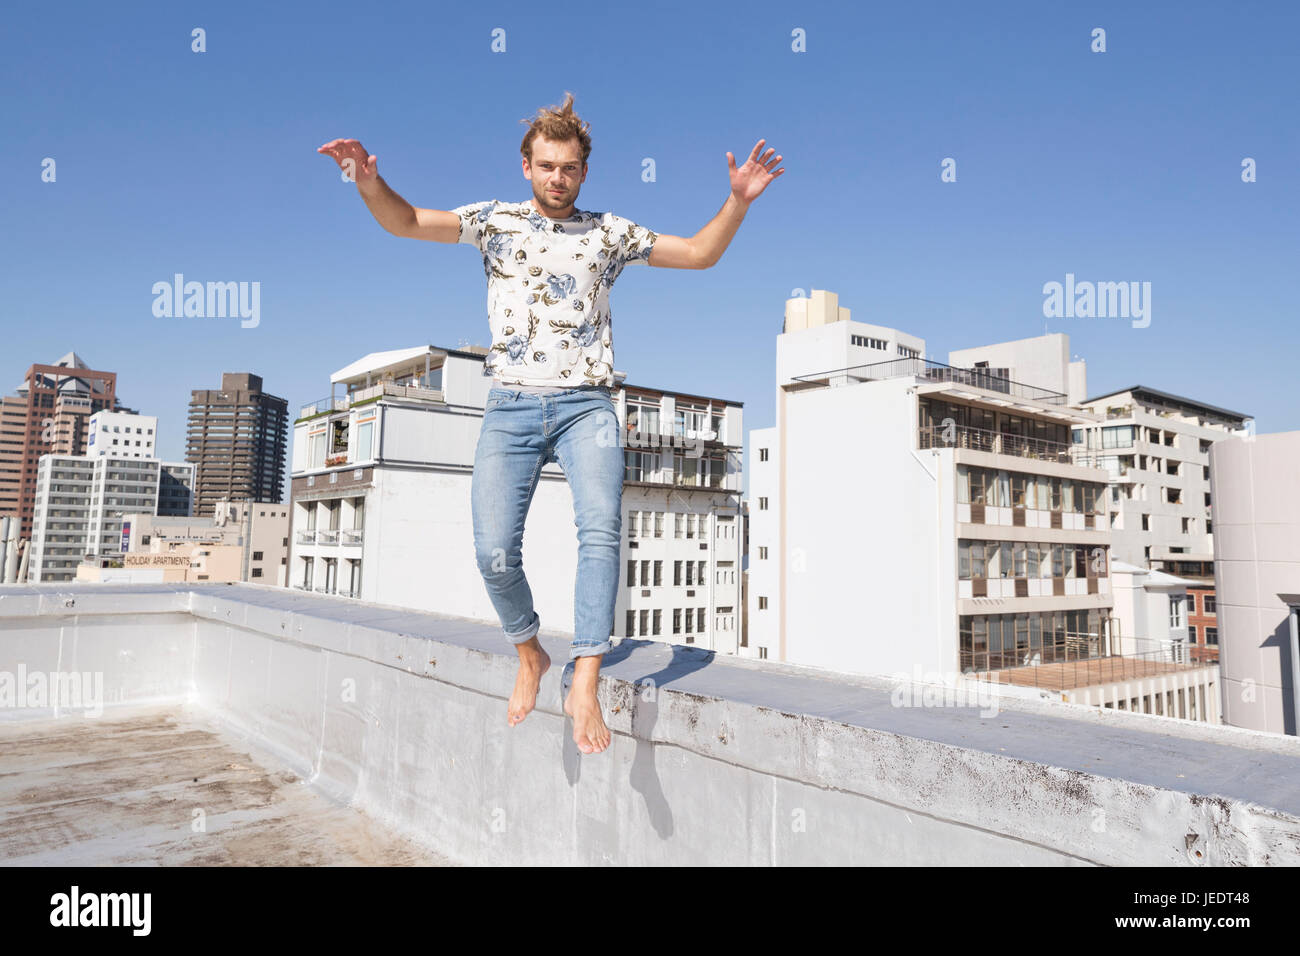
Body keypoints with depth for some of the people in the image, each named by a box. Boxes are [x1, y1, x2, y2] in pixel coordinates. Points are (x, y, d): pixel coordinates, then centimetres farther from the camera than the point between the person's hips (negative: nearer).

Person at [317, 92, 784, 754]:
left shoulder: (609, 232, 14)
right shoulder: (496, 221, 13)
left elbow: (700, 253, 13)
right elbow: (406, 223, 5)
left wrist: (738, 201, -2)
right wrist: (369, 182, -14)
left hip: (585, 406, 0)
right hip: (510, 408, 1)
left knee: (601, 529, -22)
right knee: (494, 552, -10)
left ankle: (584, 687, -17)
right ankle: (529, 657, 17)